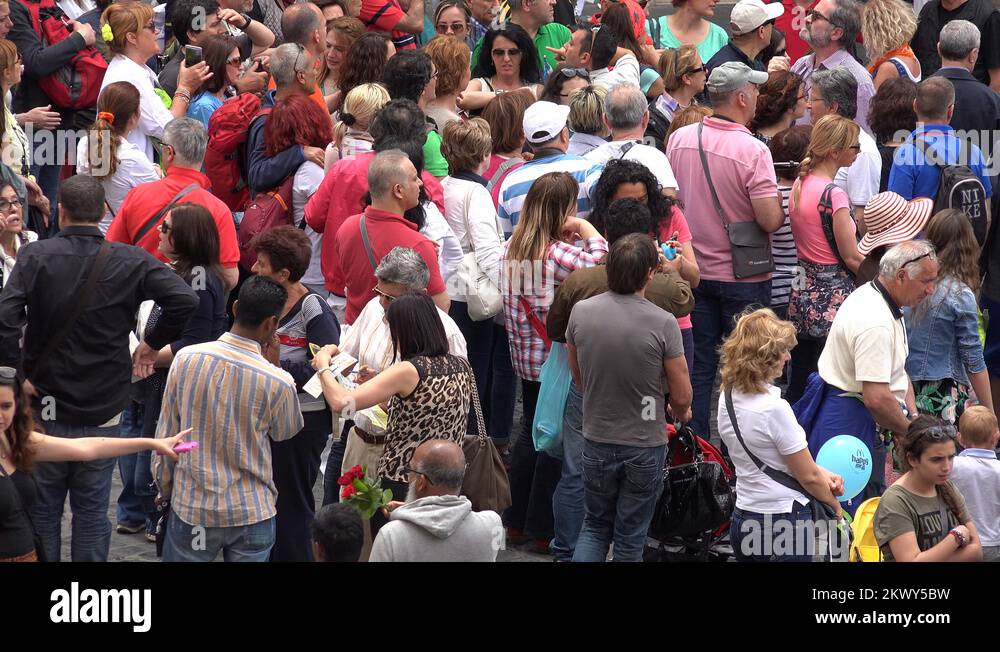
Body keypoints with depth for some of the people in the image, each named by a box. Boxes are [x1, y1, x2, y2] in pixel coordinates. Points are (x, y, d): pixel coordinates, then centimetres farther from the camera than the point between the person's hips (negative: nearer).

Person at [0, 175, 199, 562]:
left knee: (42, 511, 12)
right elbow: (185, 300, -15)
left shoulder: (36, 256, -9)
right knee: (92, 510, 11)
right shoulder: (130, 262, -5)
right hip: (104, 410, 1)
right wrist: (153, 343, 0)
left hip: (45, 405, -1)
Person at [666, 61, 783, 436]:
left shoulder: (679, 139, -3)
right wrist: (778, 201, -2)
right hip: (743, 277, -4)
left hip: (694, 272, 5)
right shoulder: (752, 150, -20)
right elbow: (770, 220, -21)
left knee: (697, 366, 13)